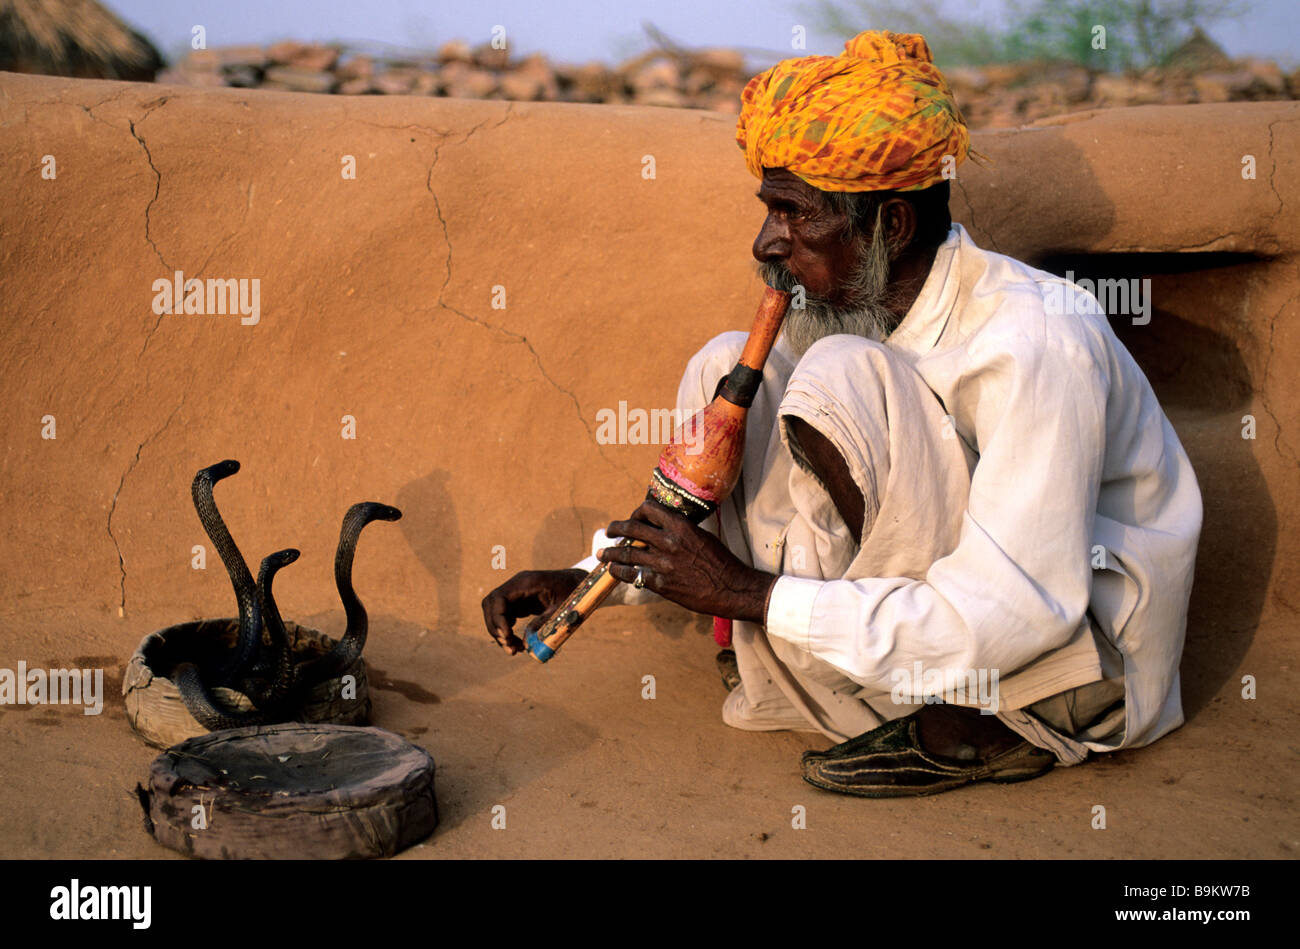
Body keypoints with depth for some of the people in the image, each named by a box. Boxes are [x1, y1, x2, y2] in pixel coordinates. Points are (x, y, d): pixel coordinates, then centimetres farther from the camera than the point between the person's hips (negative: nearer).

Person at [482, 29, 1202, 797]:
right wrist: (594, 577, -3)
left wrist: (751, 594, -28)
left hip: (1089, 660, -7)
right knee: (728, 367, -3)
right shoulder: (861, 310, -2)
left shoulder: (1032, 341, -26)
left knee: (840, 377, -28)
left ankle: (972, 730, -17)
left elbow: (1013, 613, -33)